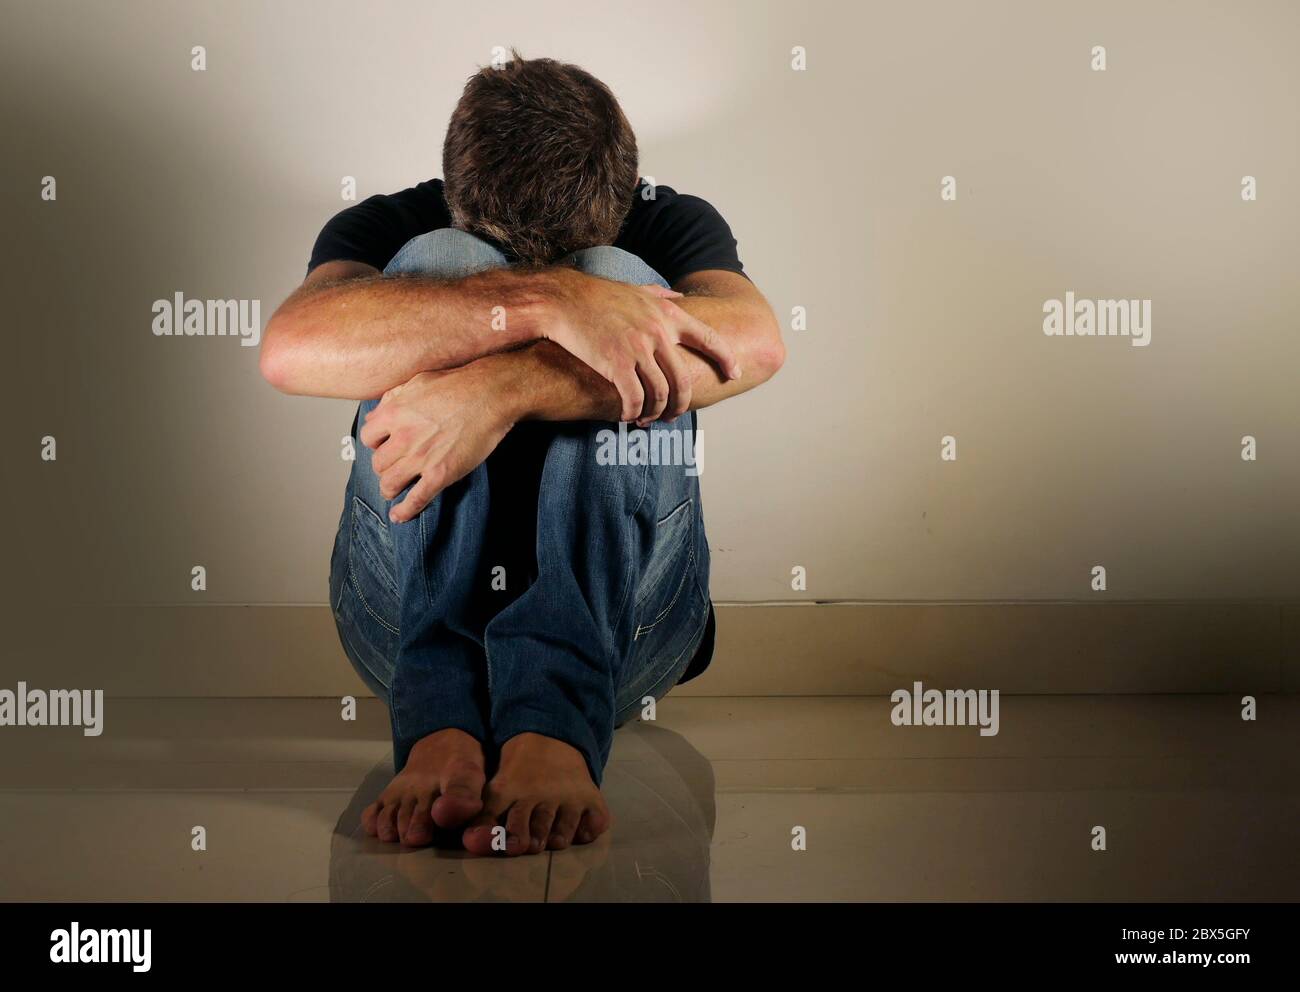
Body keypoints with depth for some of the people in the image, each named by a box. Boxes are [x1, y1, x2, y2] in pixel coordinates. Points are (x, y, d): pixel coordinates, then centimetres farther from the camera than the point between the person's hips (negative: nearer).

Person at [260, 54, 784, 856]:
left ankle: (555, 730, -39)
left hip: (623, 616, 0)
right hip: (412, 610, 0)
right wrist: (546, 301, -36)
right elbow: (292, 347, -25)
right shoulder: (393, 229, 1)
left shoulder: (667, 228, 3)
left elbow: (757, 341, -24)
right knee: (440, 266, -18)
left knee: (615, 277, -20)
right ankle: (438, 724, -37)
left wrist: (500, 389, -35)